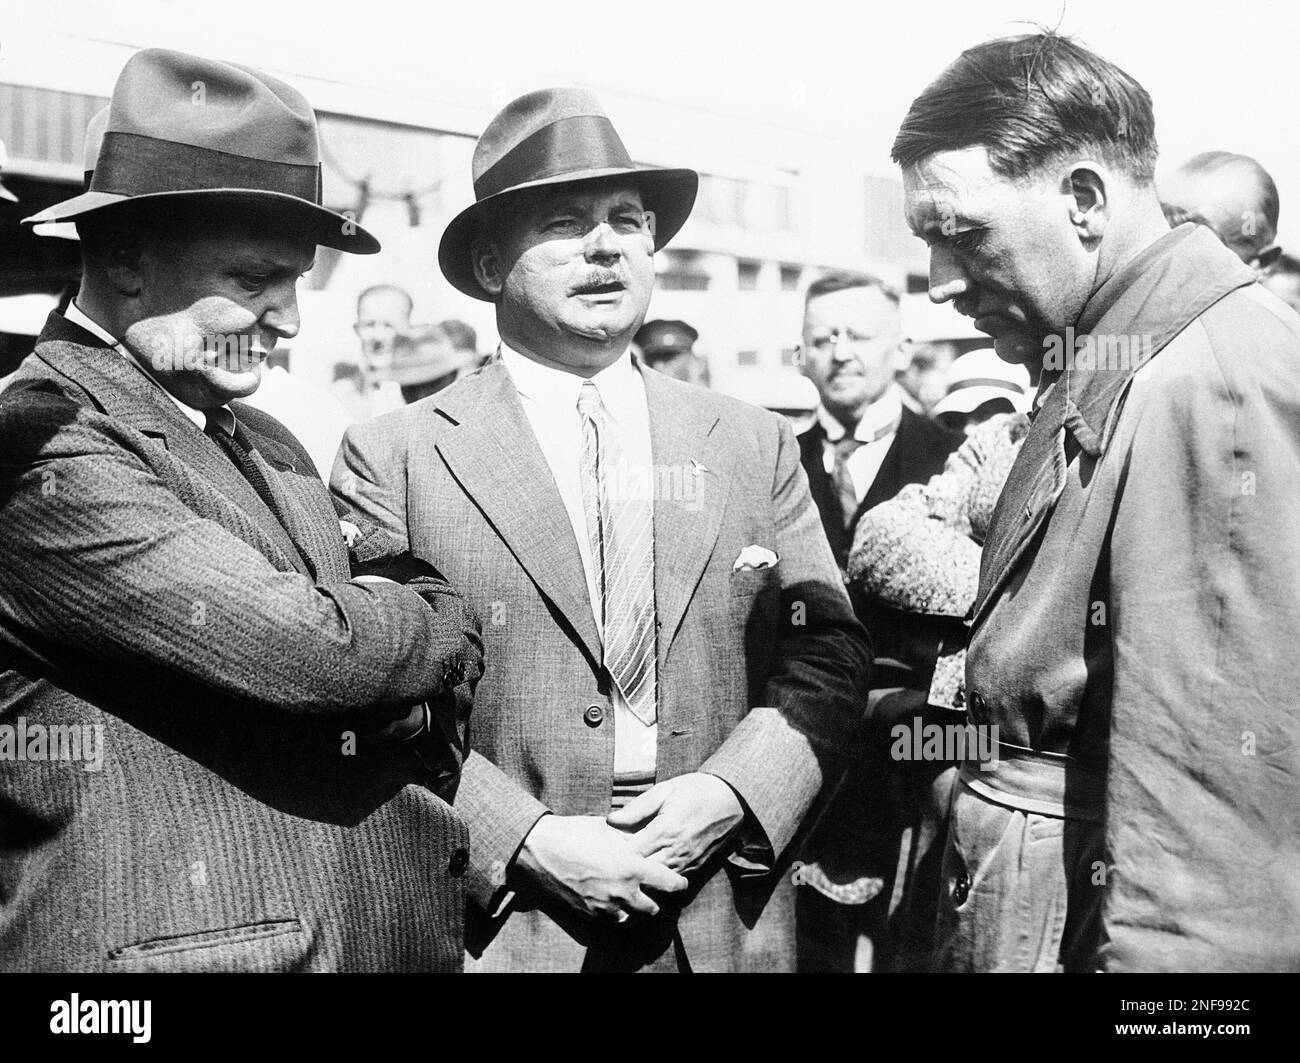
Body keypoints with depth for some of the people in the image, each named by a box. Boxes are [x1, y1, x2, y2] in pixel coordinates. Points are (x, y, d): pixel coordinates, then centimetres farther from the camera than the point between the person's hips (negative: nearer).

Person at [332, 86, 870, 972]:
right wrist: (526, 842, -17)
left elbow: (828, 656, 3)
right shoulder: (393, 459, -4)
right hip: (496, 927, -2)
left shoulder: (755, 447, 5)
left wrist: (732, 794, -12)